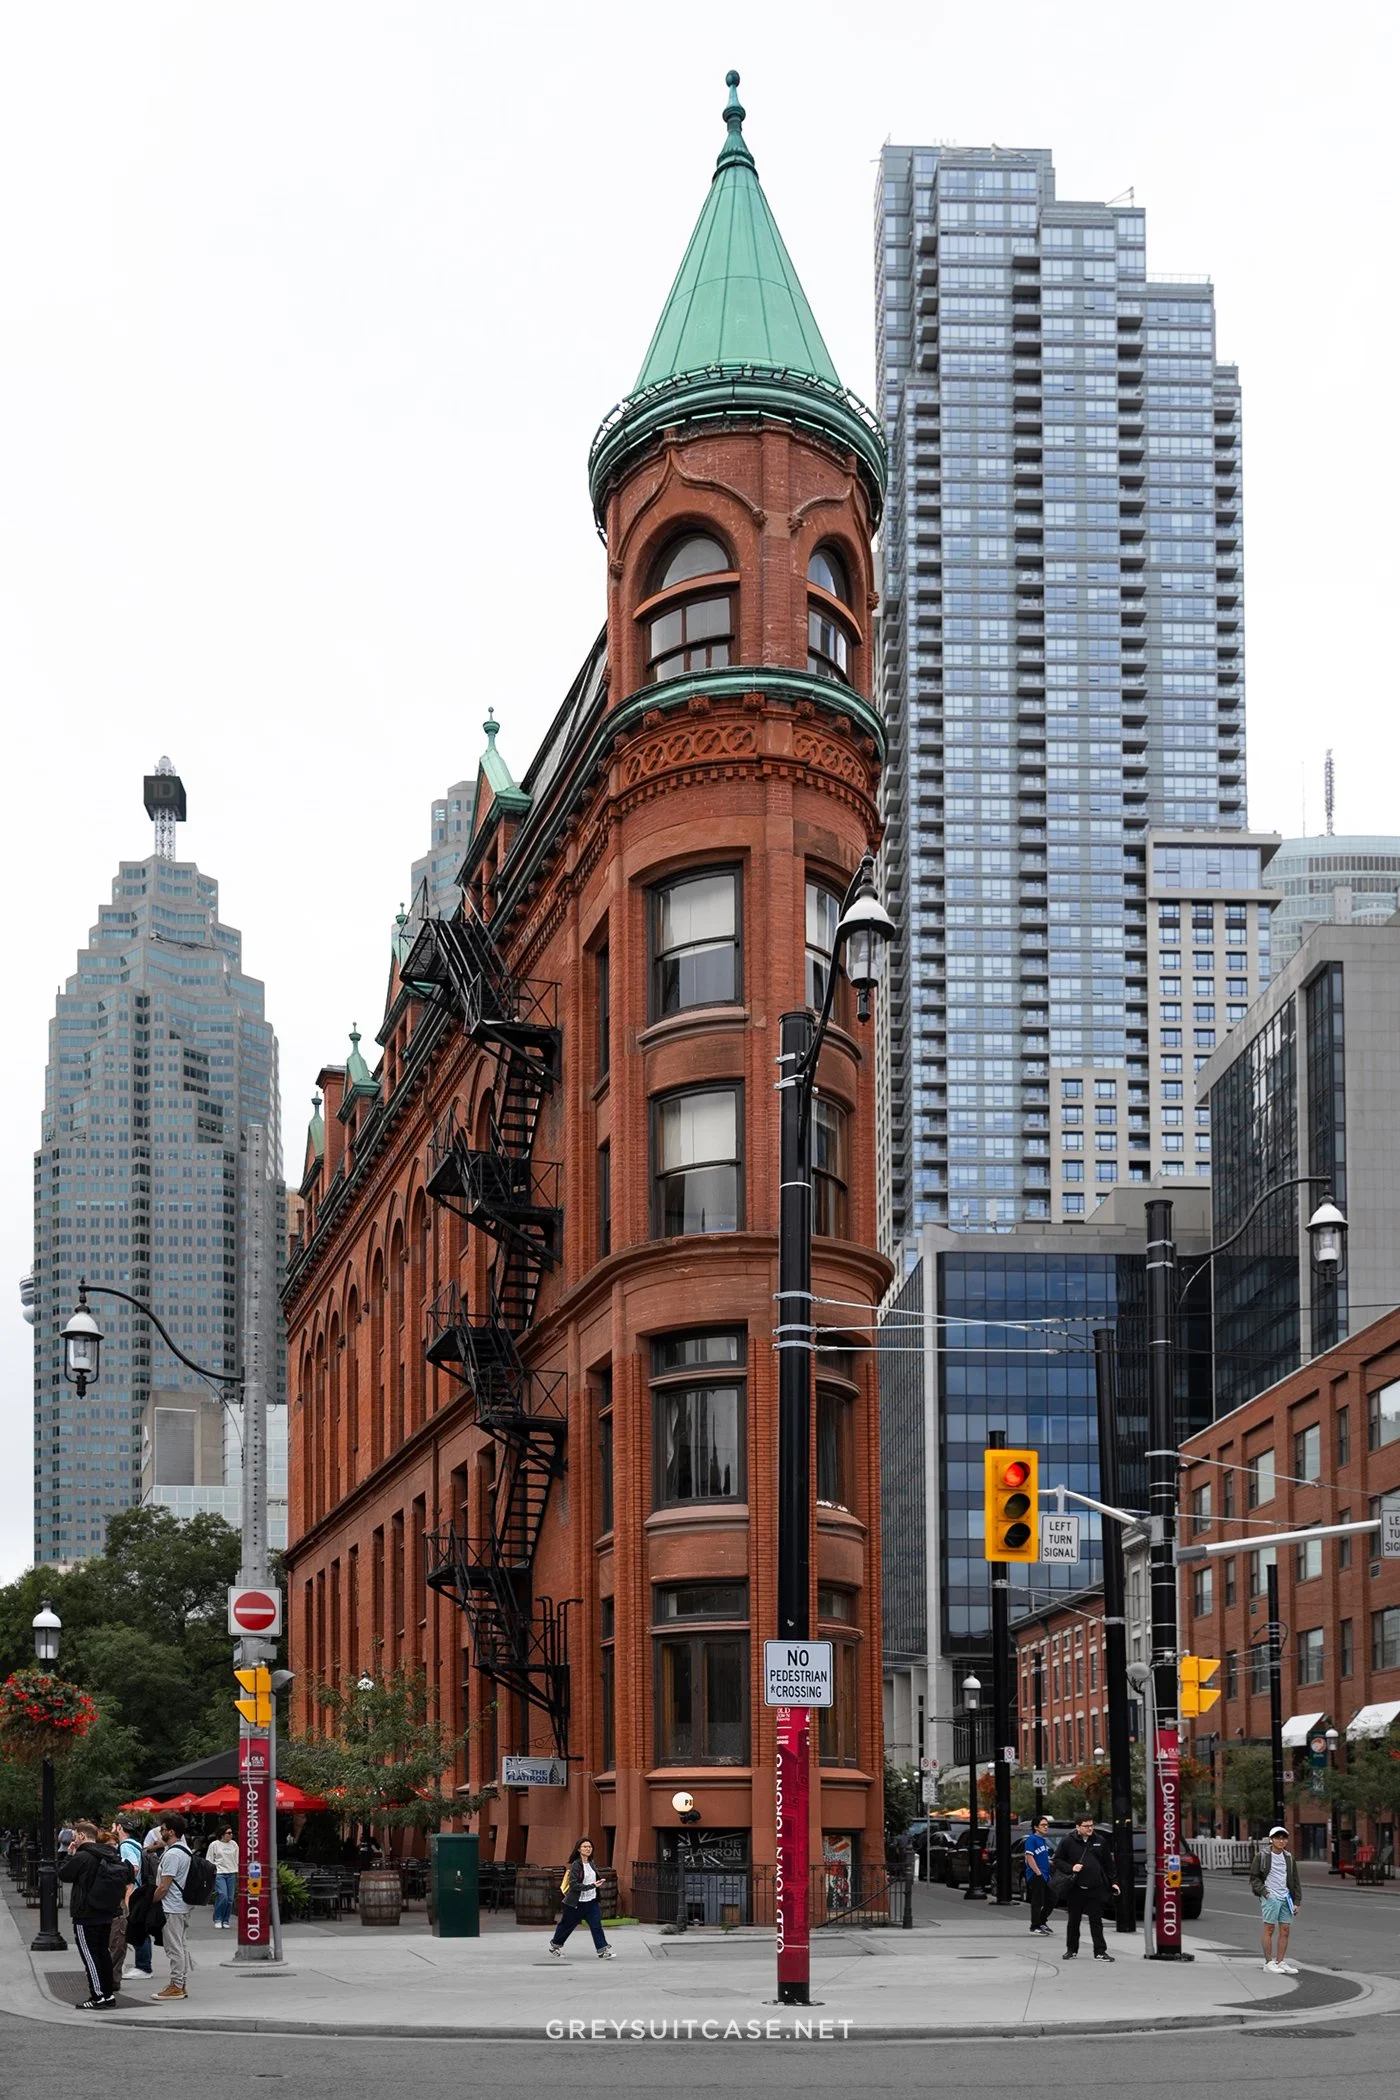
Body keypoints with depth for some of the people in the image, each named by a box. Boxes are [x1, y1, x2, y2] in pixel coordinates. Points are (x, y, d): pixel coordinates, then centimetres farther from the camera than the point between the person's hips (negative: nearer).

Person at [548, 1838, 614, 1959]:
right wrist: (591, 1886, -30)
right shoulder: (576, 1865, -17)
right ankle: (555, 1945, 32)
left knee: (596, 1925, -8)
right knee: (567, 1925, 10)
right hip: (577, 1903, -6)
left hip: (591, 1902, 6)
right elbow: (573, 1884, -24)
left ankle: (603, 1950, -12)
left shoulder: (591, 1863, 6)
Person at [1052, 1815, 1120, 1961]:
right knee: (1073, 1921, 9)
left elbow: (1108, 1864, 13)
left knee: (1096, 1921, 1)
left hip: (1095, 1888, 1)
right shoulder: (1068, 1842, 0)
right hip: (1075, 1888, -1)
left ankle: (1100, 1952, 2)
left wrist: (1112, 1882, 9)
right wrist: (1071, 1868, -12)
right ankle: (1071, 1950, 21)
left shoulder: (1100, 1842, 8)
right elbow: (1058, 1860, 4)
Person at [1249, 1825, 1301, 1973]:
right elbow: (1254, 1877, 1)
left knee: (1285, 1931, 3)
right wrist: (1263, 1891, -11)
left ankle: (1280, 1962, 9)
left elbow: (1295, 1881, 14)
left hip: (1286, 1898, 4)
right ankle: (1269, 1962, 3)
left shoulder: (1289, 1858, 11)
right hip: (1270, 1898, -4)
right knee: (1269, 1929, -3)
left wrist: (1297, 1901, 7)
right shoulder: (1262, 1856, -2)